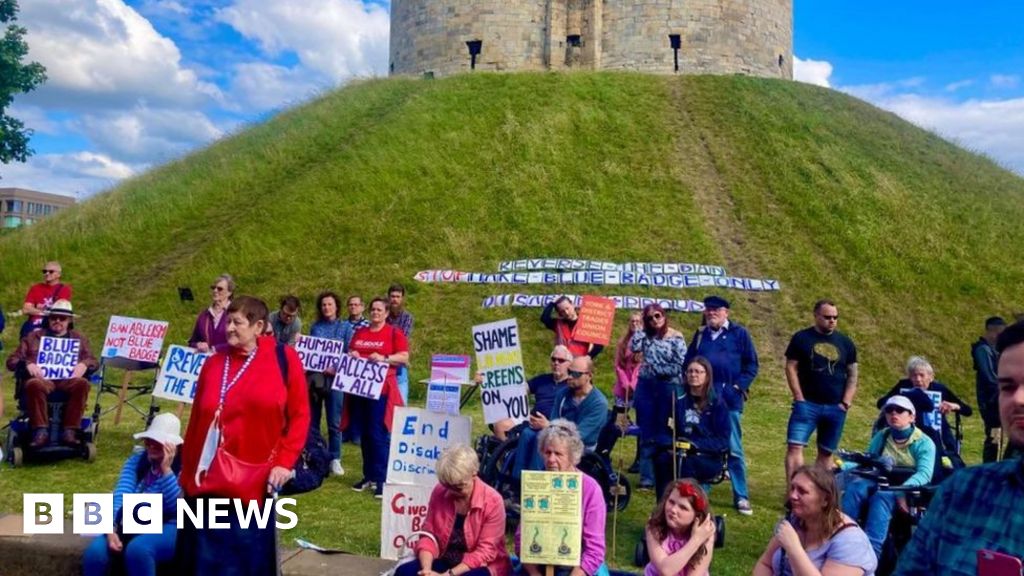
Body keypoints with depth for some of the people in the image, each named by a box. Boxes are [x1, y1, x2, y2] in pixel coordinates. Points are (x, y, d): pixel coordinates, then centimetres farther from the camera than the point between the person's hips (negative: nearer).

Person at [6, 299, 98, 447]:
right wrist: (27, 364, -7)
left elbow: (93, 361, 18)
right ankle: (40, 430, -36)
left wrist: (84, 364, -8)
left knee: (82, 383, -36)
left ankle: (70, 431, -35)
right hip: (42, 379, 0)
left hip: (68, 380, 1)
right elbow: (12, 360, 17)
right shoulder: (33, 337, 25)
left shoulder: (79, 338, 28)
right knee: (34, 384, -38)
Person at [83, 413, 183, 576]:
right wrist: (112, 529, -22)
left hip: (168, 529, -5)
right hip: (133, 525, 5)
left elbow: (178, 508, -18)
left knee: (137, 549, -35)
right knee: (95, 551, -23)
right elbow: (121, 495, -5)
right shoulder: (136, 460, 9)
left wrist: (166, 469, -23)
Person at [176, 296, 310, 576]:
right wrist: (187, 470, 11)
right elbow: (197, 419, 10)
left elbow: (299, 415, -2)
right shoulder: (214, 363, 7)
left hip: (254, 479, -3)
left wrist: (285, 461, -9)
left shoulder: (284, 358, -3)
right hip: (209, 478, 3)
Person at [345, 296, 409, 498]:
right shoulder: (359, 333, 15)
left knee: (378, 434, -8)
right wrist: (352, 355, -1)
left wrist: (384, 358, -20)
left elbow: (404, 357, -7)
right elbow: (350, 352, 22)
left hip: (381, 389, -5)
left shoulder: (394, 333, -1)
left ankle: (381, 479, -4)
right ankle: (368, 476, 19)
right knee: (364, 433, 10)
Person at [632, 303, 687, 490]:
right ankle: (647, 476, 12)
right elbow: (634, 347, -11)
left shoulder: (676, 337, -5)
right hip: (646, 386, 4)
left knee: (664, 432, 3)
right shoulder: (645, 336, 7)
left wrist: (655, 369, -10)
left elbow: (681, 366, -10)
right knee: (647, 432, 6)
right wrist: (637, 328, -5)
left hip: (668, 387, -4)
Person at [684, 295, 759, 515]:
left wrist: (738, 387, -9)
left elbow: (751, 365, 1)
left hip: (729, 400, -3)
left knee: (734, 449, 1)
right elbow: (688, 363, 15)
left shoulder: (739, 334, 1)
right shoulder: (700, 334, 13)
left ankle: (741, 497, 9)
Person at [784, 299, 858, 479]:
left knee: (826, 453, 10)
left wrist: (846, 402, 0)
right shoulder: (801, 338, 0)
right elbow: (791, 368, -1)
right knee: (795, 446, -13)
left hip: (836, 408, 3)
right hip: (807, 404, -3)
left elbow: (852, 374, 10)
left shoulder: (845, 343, 9)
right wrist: (799, 398, -8)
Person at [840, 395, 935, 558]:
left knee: (882, 496, -37)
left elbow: (924, 474, -16)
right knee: (855, 487, -30)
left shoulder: (924, 443, 0)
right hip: (879, 483, 4)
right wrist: (842, 465, -8)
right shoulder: (881, 436, 14)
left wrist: (902, 489, -36)